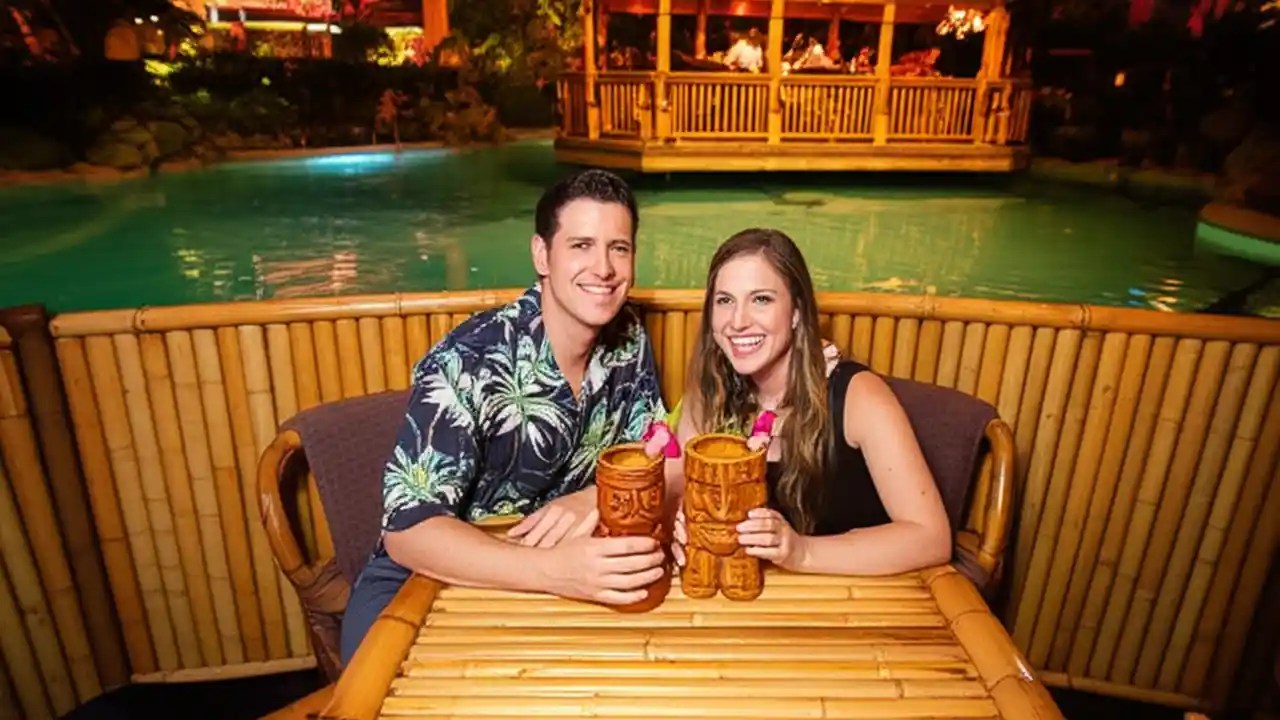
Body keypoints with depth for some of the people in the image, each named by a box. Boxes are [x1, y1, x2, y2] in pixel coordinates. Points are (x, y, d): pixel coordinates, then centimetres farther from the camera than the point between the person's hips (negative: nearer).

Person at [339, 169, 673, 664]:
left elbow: (652, 457, 0)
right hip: (430, 573, -4)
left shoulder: (628, 339, -8)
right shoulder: (468, 363, -26)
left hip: (566, 559, 5)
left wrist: (592, 499, -22)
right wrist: (553, 570, -44)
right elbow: (406, 530, -29)